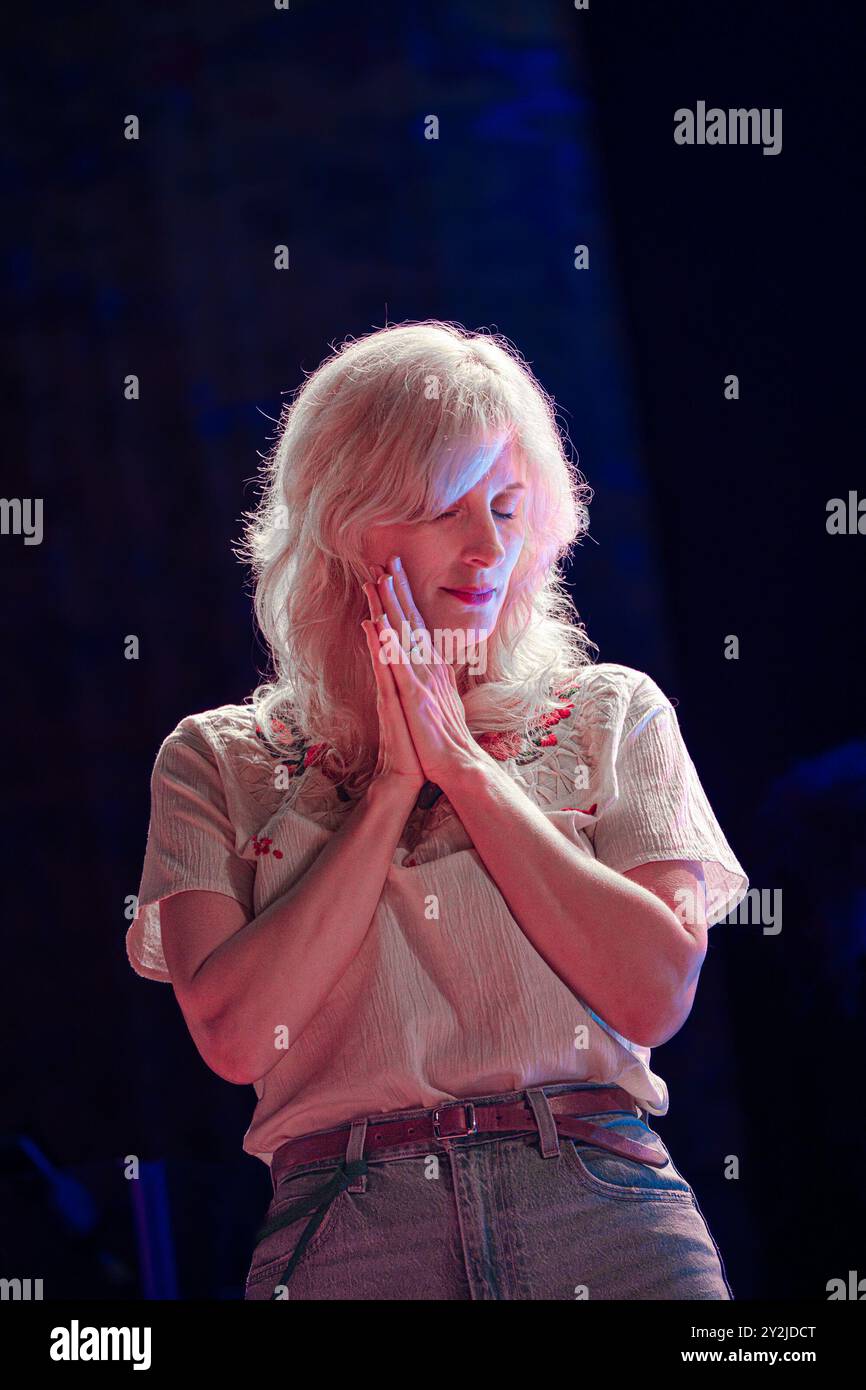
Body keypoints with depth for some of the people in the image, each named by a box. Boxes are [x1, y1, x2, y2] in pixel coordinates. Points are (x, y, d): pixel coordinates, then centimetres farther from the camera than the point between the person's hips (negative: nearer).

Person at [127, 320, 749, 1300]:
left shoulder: (611, 716, 10)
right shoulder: (215, 762, 9)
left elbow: (656, 994, -4)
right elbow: (231, 1036, -5)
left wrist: (460, 760, -2)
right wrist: (393, 781, -3)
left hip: (608, 1219, 0)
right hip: (344, 1236, 0)